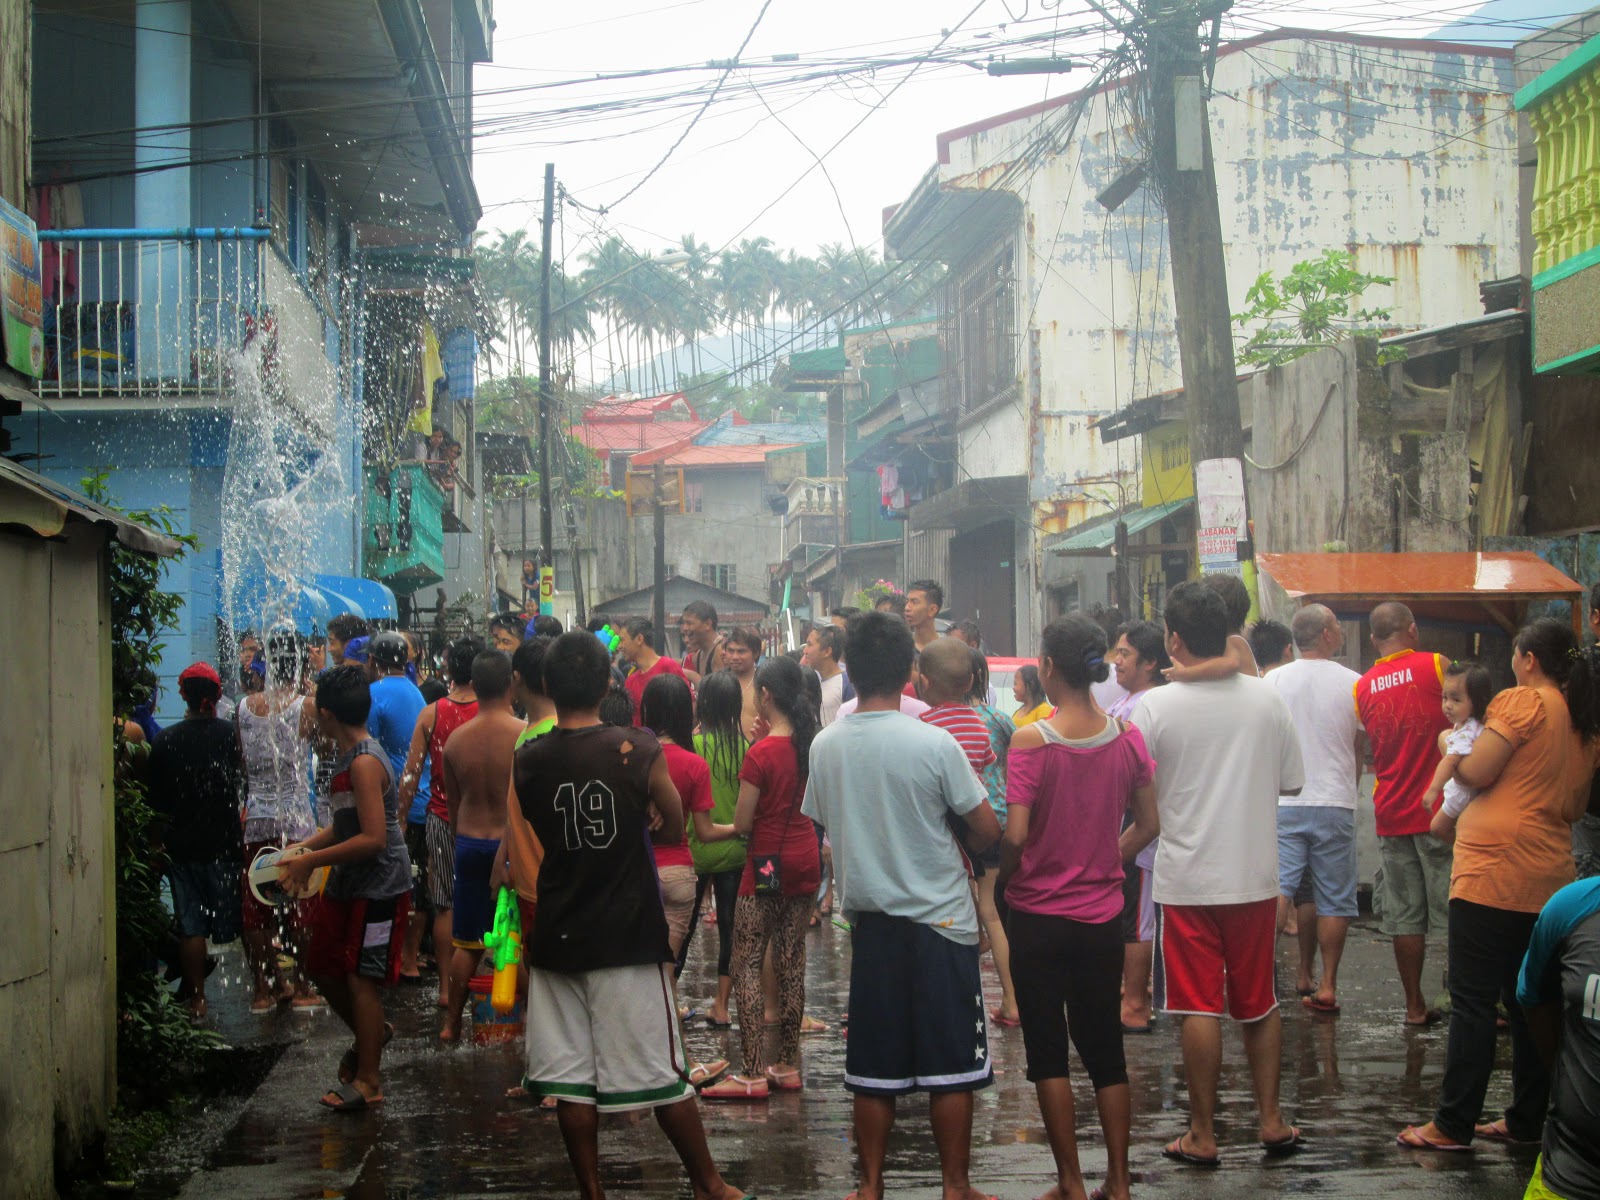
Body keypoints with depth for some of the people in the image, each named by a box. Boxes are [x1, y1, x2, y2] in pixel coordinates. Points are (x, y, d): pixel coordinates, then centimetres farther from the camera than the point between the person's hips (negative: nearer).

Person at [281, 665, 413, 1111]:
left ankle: (367, 1080, 9)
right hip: (347, 883, 10)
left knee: (360, 978, -2)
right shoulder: (348, 757, 10)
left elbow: (373, 838, -26)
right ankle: (370, 1033, 39)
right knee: (323, 965, 17)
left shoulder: (365, 763, -22)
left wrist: (312, 860, -21)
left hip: (378, 886, -10)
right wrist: (304, 849, 8)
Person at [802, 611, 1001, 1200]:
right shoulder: (933, 743, -14)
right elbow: (987, 831, -8)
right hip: (939, 916, -4)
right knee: (951, 1067, 6)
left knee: (874, 1069, 11)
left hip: (869, 918, 4)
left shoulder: (825, 746, -2)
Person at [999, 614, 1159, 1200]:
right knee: (1105, 1051, 14)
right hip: (1103, 915, 4)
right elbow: (1148, 825, 4)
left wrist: (1002, 877, 0)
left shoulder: (1032, 741, -17)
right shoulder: (1127, 737, -3)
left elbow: (1015, 835, -19)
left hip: (1039, 915, -4)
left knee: (1047, 1052, 7)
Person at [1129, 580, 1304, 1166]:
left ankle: (1202, 1135, 9)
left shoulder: (1156, 705, -12)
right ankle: (1270, 1120, 20)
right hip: (1255, 874, 3)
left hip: (1187, 877, -3)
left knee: (1199, 1008, 3)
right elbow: (1291, 783, 6)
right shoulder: (1267, 699, -2)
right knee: (1259, 1002, 16)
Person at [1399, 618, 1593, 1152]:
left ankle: (1454, 1124, -2)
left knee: (1473, 1000, -4)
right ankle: (1527, 1121, 17)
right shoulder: (1582, 723, 14)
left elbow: (1476, 772, -12)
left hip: (1494, 869, -8)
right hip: (1550, 874, 8)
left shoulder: (1521, 702, -10)